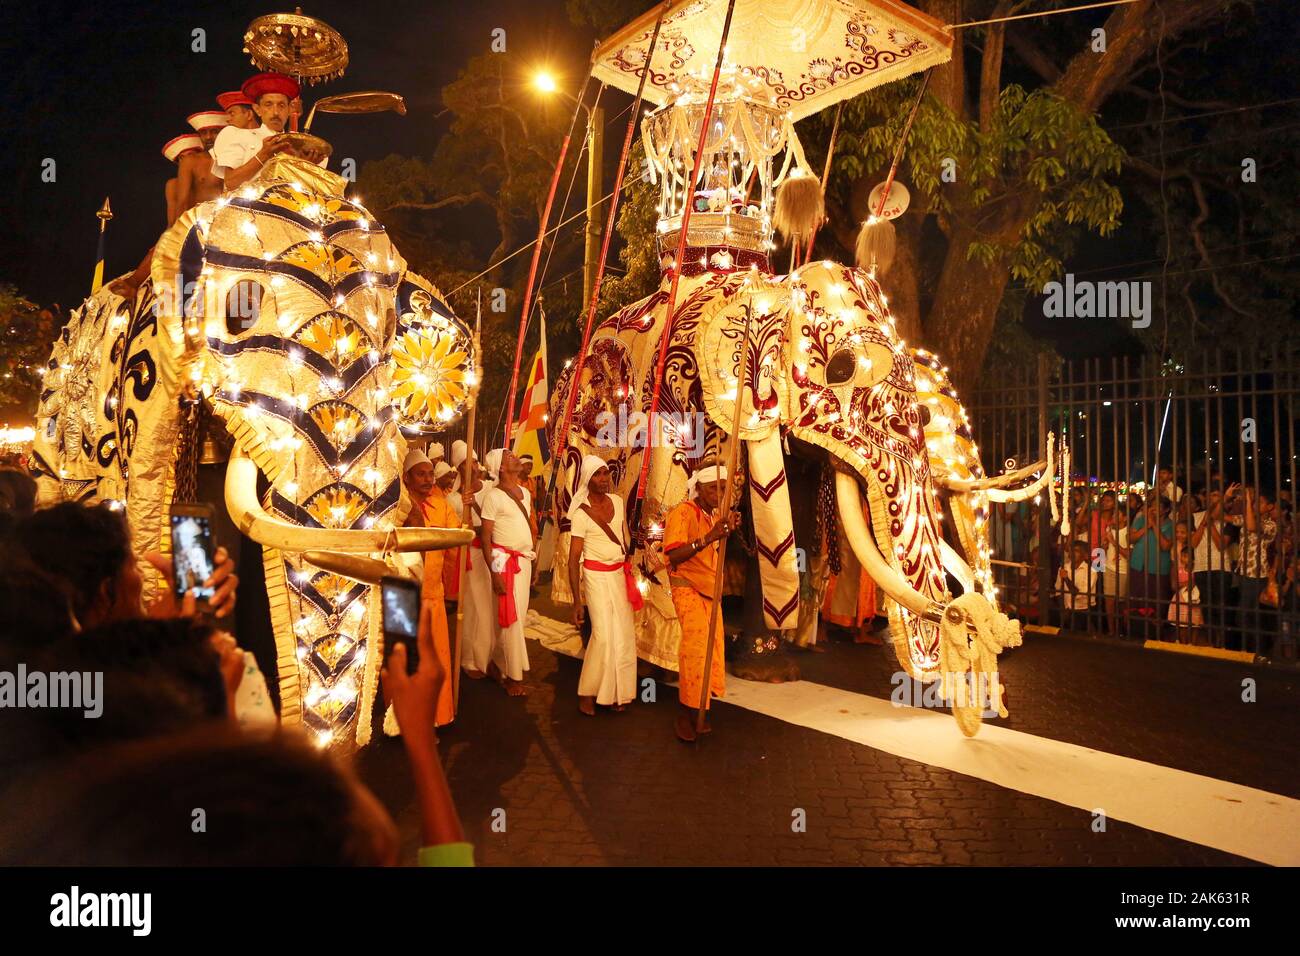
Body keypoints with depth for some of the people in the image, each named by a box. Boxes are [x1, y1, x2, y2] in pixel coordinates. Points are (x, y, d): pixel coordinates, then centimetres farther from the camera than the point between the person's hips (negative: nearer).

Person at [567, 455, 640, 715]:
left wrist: (630, 572, 15)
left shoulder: (617, 502, 2)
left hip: (620, 574, 6)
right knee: (603, 633, -14)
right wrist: (577, 601, -18)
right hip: (597, 575, -6)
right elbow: (573, 559, -14)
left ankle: (617, 691, 19)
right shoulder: (581, 514, -15)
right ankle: (587, 693, 3)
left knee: (623, 633, 6)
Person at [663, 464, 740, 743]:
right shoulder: (682, 513, -13)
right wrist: (708, 538, -32)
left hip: (710, 590, 8)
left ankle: (696, 711, 16)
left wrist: (728, 530, 2)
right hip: (687, 589, -8)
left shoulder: (715, 516, 12)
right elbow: (673, 555, -23)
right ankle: (685, 715, -2)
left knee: (712, 647, 6)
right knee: (696, 646, -13)